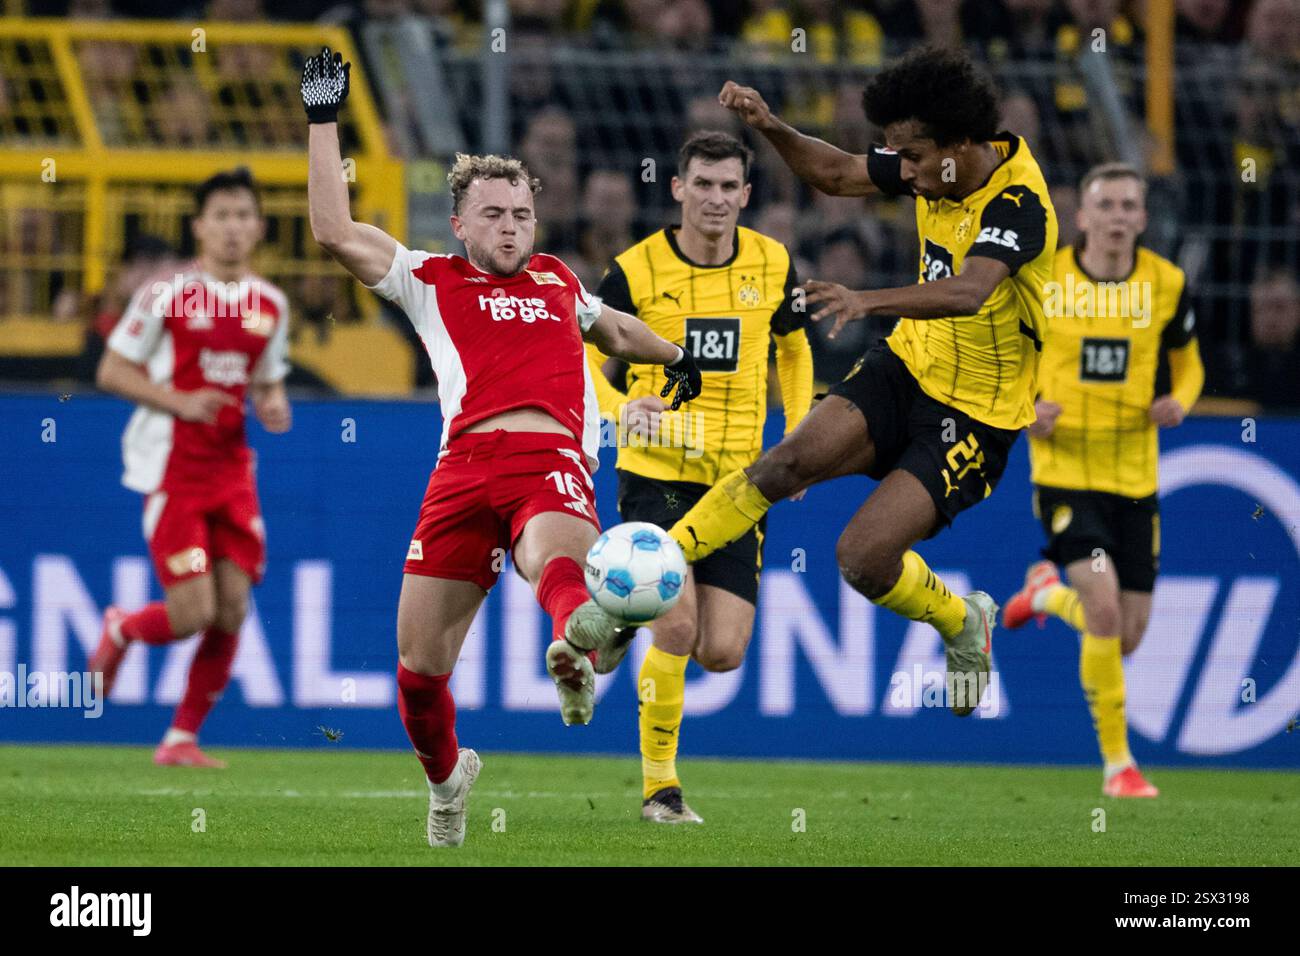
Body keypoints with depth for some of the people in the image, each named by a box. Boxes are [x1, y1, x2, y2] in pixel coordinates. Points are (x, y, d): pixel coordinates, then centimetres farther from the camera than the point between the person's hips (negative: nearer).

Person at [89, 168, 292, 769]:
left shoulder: (270, 305, 9)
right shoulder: (167, 293, -7)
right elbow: (111, 371, -5)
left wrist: (273, 406, -2)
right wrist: (179, 402, -18)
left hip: (232, 469, 5)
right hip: (172, 467, -5)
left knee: (231, 613, -2)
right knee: (192, 615, -12)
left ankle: (183, 738, 11)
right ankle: (120, 631, 22)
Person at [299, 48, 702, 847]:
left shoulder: (558, 282, 29)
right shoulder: (430, 281, 21)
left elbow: (612, 328, 52)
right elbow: (336, 233, 9)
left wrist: (676, 357, 50)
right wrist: (324, 121, 9)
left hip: (554, 460, 0)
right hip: (466, 464, 1)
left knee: (557, 560, -38)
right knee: (419, 663, 2)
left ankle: (580, 638, -73)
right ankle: (446, 775, 31)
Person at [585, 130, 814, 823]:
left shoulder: (772, 264, 2)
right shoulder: (636, 269, -7)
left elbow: (793, 348, 20)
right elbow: (583, 356, 0)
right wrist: (620, 407, -20)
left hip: (737, 478, 3)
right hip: (656, 473, -3)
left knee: (722, 653, -4)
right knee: (678, 627, -18)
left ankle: (635, 615, 30)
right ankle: (658, 786, -1)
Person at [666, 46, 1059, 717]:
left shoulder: (1018, 205, -26)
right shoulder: (933, 168, -3)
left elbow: (968, 292, -44)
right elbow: (836, 173, 11)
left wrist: (867, 302, -58)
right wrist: (772, 130, -8)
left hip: (978, 413, -6)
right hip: (911, 363, 6)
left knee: (863, 556, -17)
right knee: (794, 458, -19)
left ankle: (962, 624, 13)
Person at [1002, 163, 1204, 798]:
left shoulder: (1167, 284, 0)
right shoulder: (1041, 280, -6)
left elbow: (1187, 363, 14)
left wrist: (1178, 402, -8)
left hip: (1135, 478, 3)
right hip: (1064, 470, -3)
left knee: (1127, 637, 6)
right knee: (1104, 609, -20)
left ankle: (1048, 592, 40)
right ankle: (1117, 763, -7)